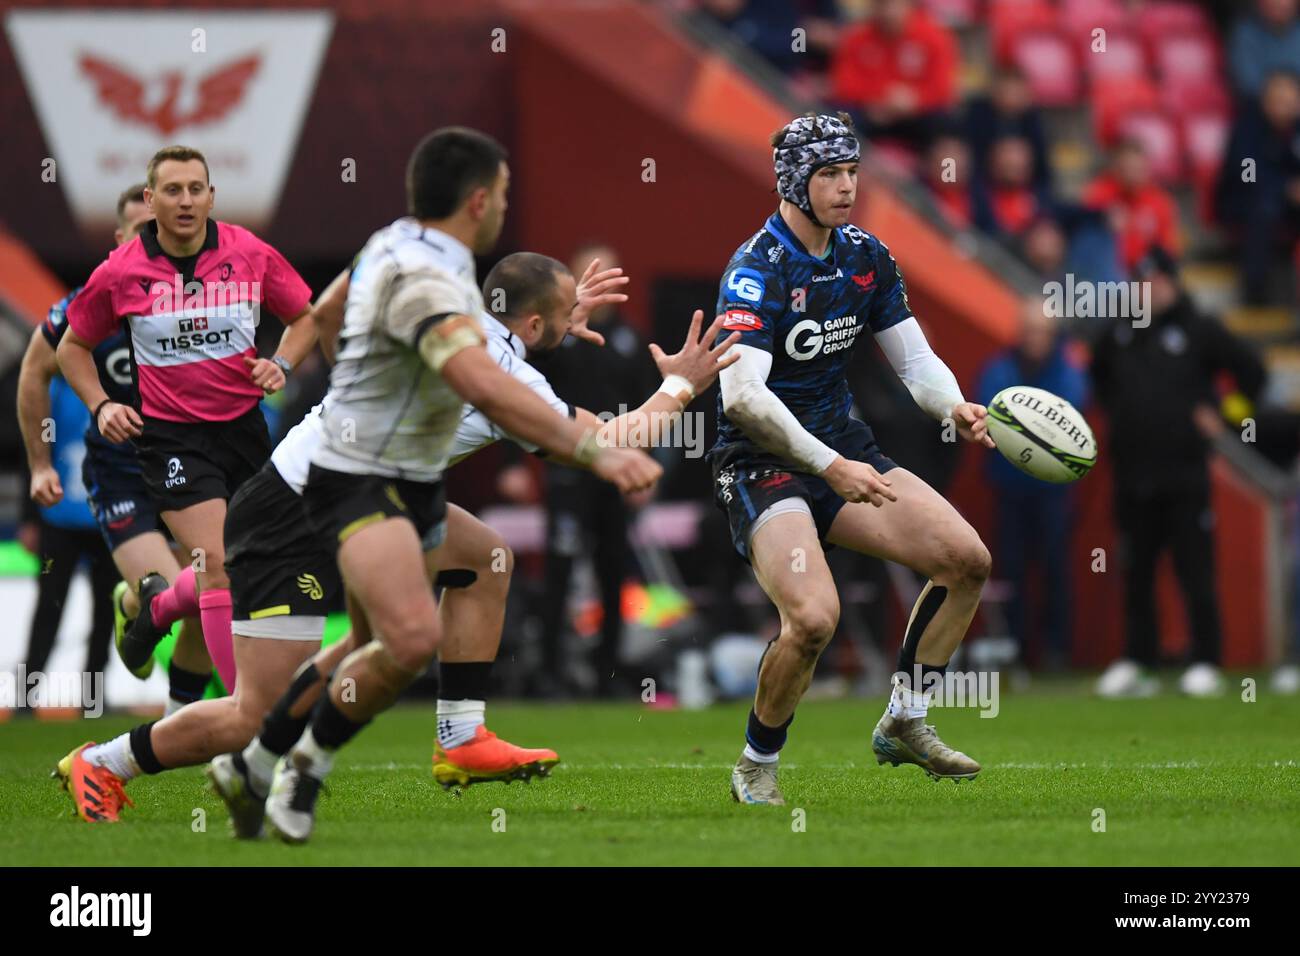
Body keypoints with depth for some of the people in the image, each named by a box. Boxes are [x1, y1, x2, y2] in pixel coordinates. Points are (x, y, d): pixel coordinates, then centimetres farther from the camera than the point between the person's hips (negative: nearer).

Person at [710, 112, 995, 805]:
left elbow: (915, 359, 8)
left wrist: (956, 409, -14)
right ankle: (755, 768, -3)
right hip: (762, 465, -8)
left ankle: (904, 723, 12)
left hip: (843, 450, 8)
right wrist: (830, 466, -36)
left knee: (967, 558, -4)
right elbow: (742, 393, -30)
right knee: (814, 618, -28)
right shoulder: (758, 269, -19)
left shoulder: (867, 258, 5)